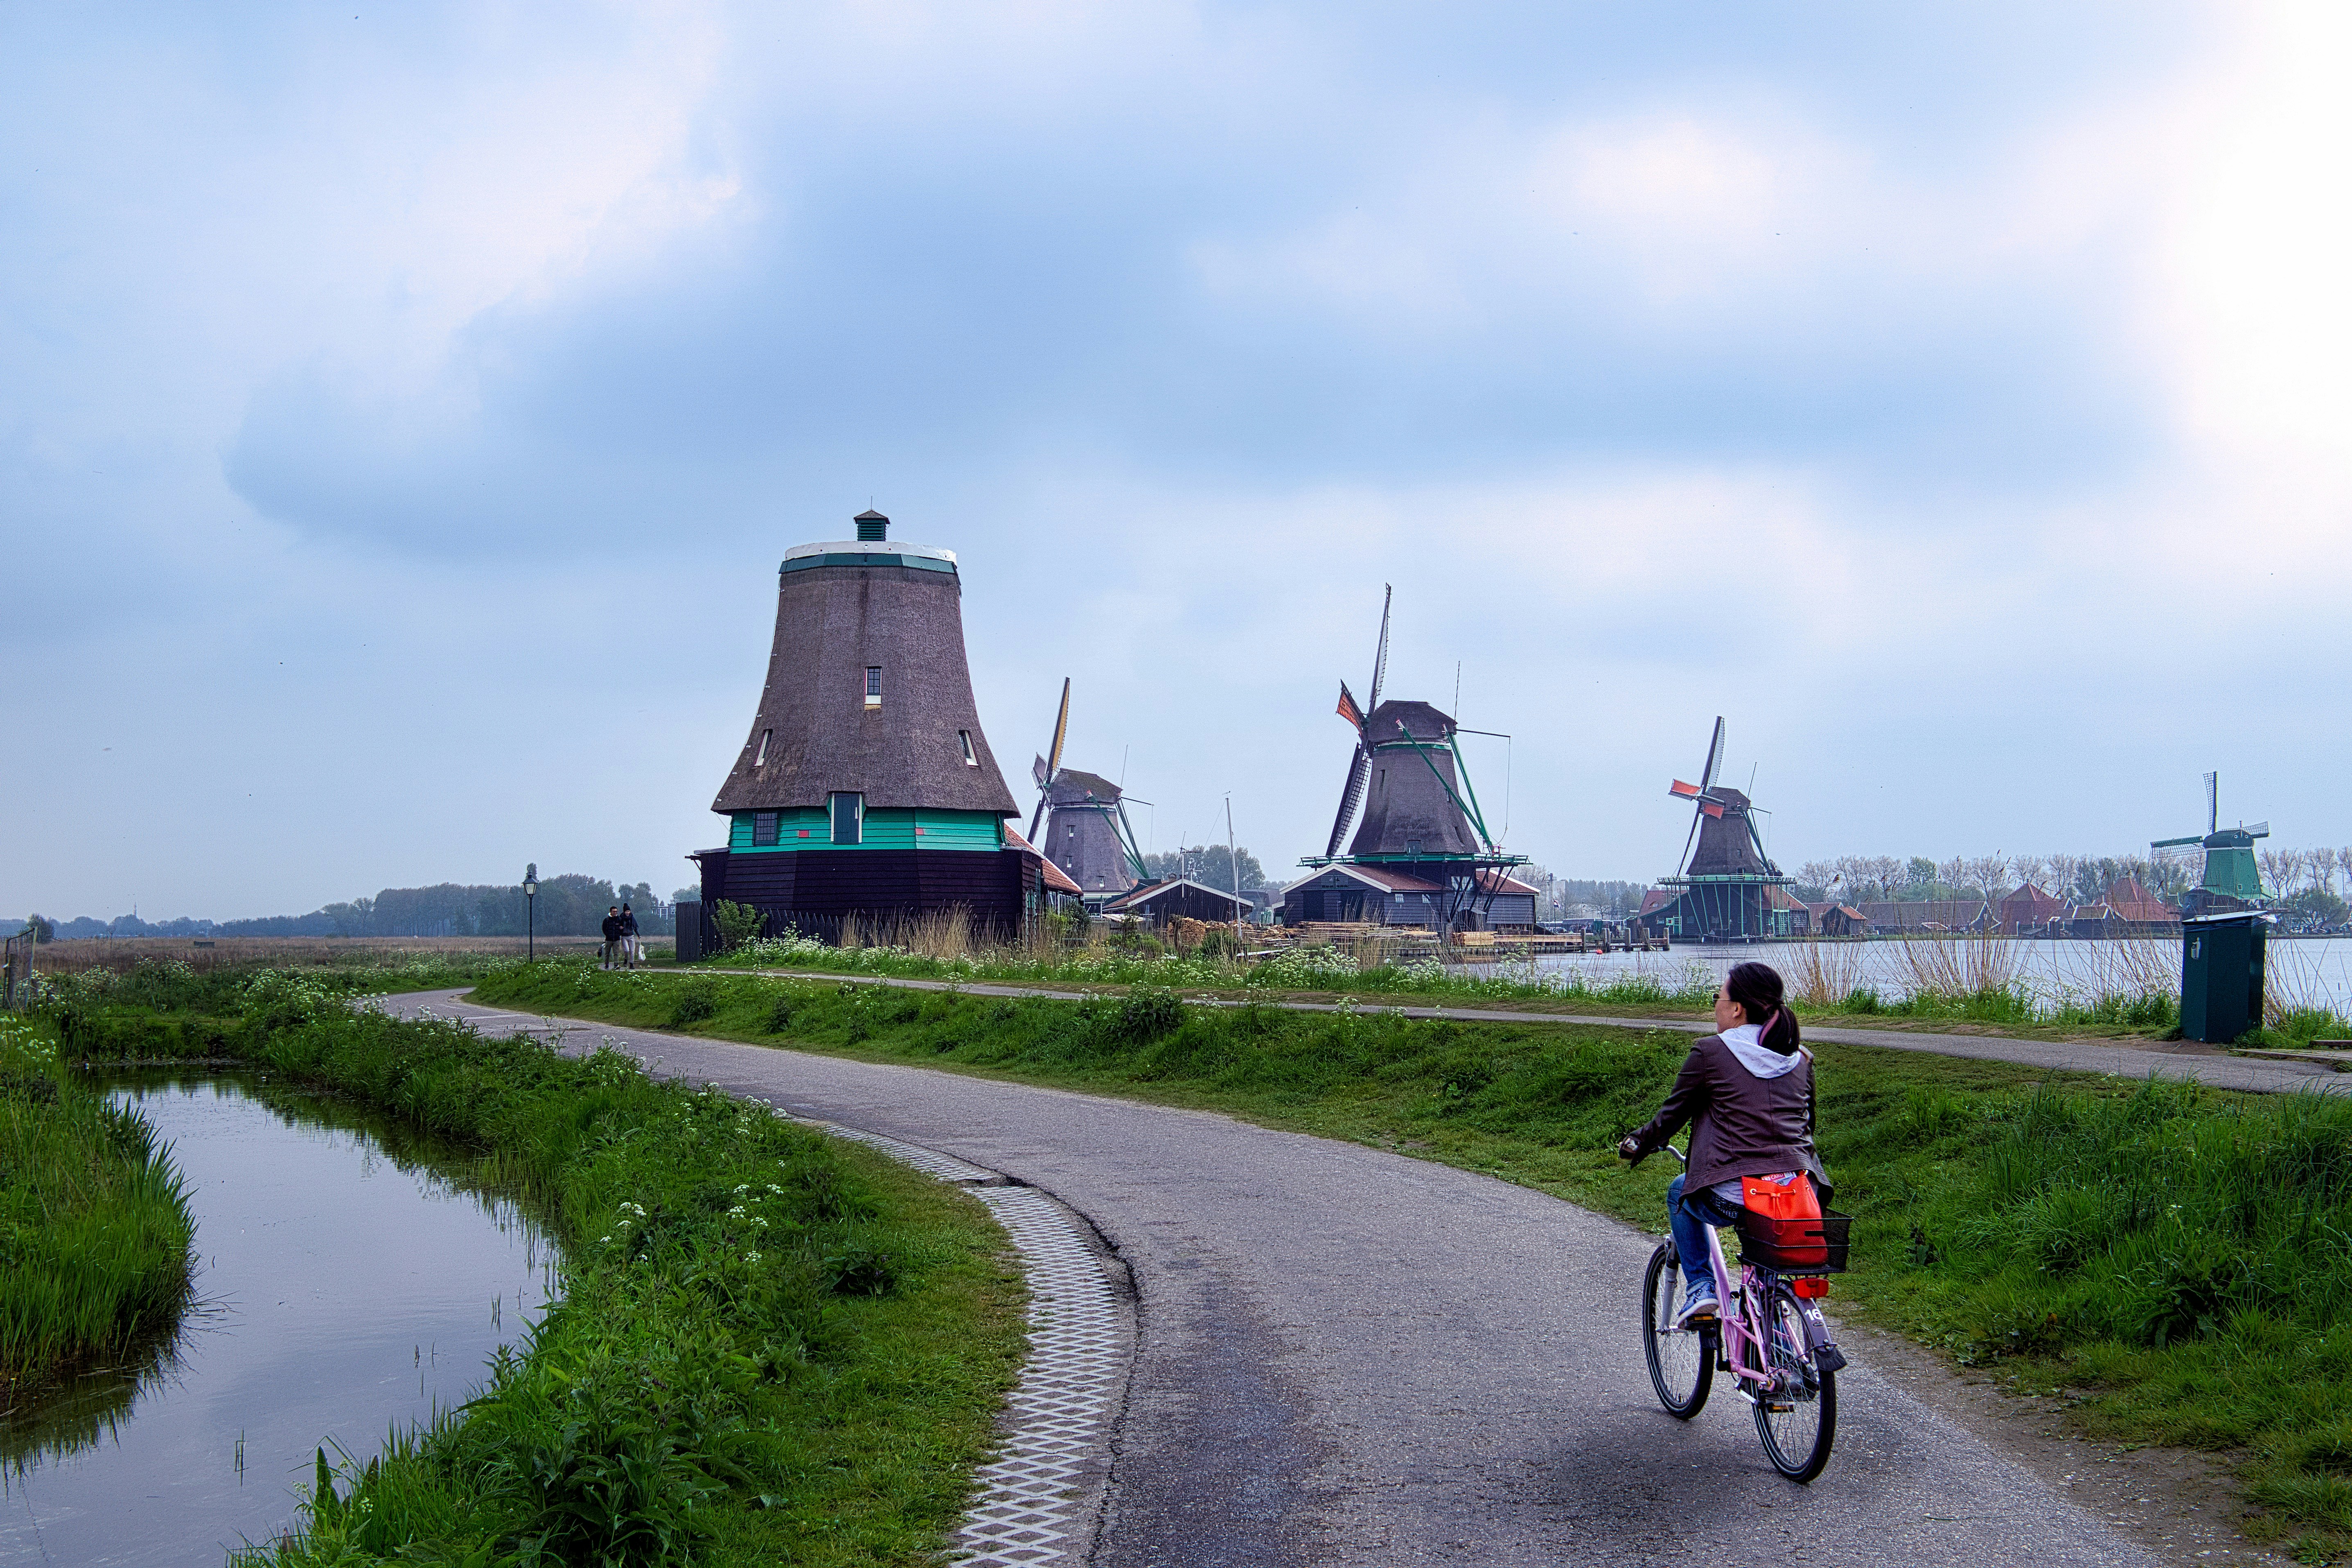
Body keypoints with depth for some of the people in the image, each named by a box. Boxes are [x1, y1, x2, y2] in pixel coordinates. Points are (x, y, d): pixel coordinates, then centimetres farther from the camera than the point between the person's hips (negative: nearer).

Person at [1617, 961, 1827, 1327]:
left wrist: (1637, 1145, 25)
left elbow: (1670, 1118, 6)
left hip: (1734, 1198, -5)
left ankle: (1700, 1287, 17)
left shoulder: (1711, 1053, -3)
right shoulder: (1801, 1058, 11)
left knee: (1681, 1192, 29)